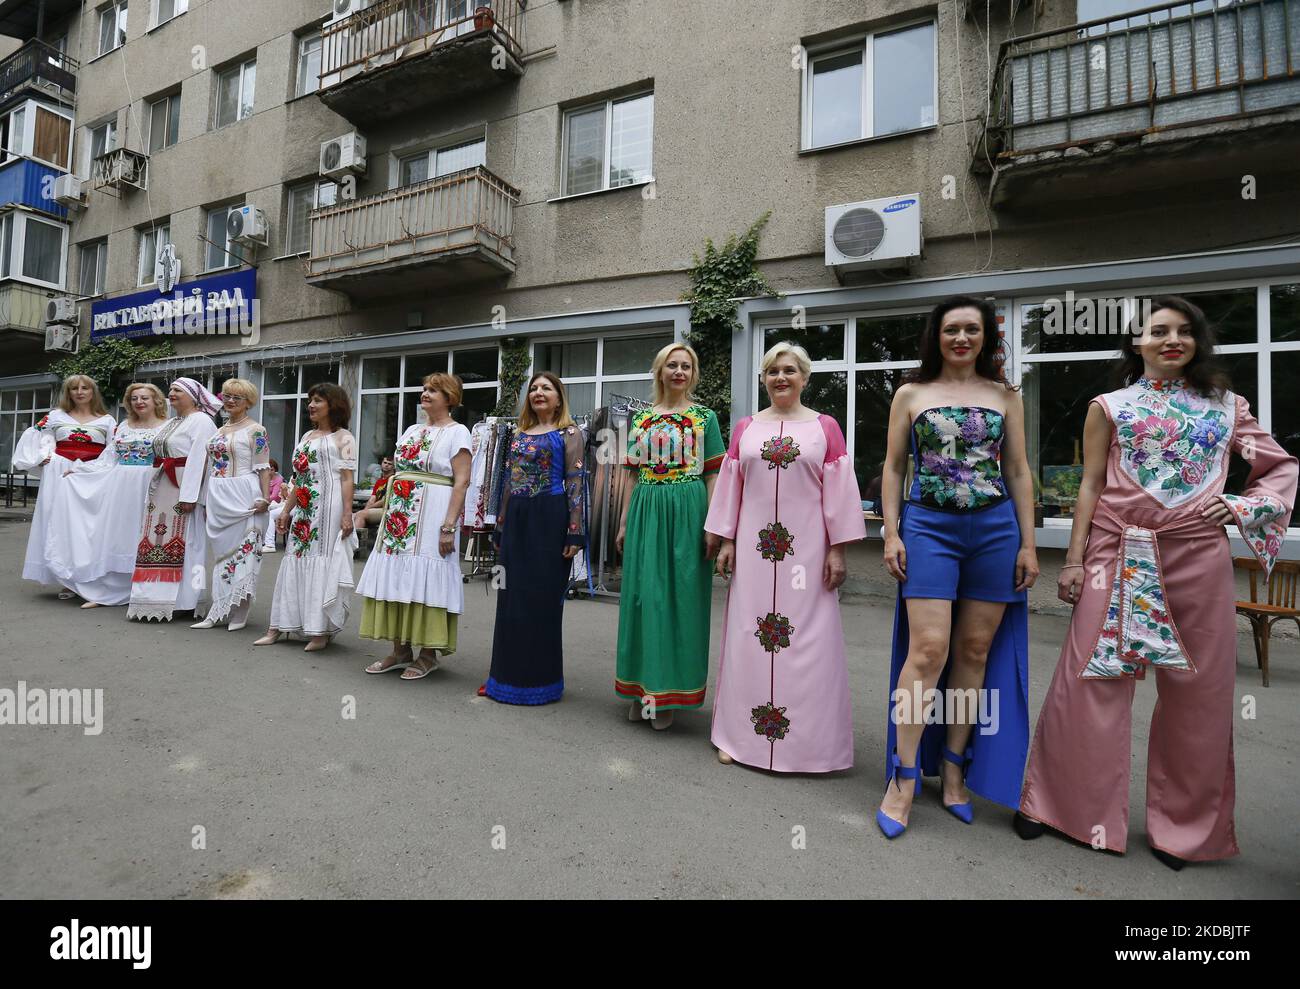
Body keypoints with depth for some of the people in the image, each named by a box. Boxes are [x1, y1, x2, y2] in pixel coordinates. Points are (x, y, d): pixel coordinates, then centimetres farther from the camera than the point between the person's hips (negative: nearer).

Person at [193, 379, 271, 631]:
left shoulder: (255, 430, -4)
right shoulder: (219, 431, 17)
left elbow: (263, 468, -9)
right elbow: (210, 465, 21)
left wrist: (265, 498, -17)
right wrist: (206, 497, 17)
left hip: (242, 496, -7)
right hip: (218, 496, 7)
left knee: (242, 549, -3)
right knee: (221, 551, 9)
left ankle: (238, 614, 5)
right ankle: (219, 612, 14)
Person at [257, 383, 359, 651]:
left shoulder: (343, 438, -1)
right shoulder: (307, 436, 19)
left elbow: (347, 479, -9)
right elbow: (297, 479, 20)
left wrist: (347, 514, -17)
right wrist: (286, 511, 15)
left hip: (328, 509, -7)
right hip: (303, 510, 7)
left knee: (323, 564, -5)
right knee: (294, 564, 8)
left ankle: (321, 631, 3)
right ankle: (278, 627, 14)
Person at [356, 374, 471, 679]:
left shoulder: (457, 432, -4)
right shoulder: (412, 430, 18)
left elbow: (462, 481, -12)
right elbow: (399, 473, 20)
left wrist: (449, 525, -19)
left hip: (431, 516, -7)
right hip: (399, 515, 7)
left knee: (424, 581, -4)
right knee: (396, 578, 7)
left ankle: (428, 654, 8)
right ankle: (400, 650, 18)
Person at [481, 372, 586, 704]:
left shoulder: (569, 433, -1)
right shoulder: (519, 434, 17)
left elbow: (576, 482, -9)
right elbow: (509, 482, 18)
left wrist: (575, 532, -16)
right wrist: (500, 528, 16)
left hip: (549, 520, -6)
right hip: (516, 521, 6)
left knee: (542, 599, 1)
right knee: (511, 599, 10)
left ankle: (540, 679, 16)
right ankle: (509, 675, 23)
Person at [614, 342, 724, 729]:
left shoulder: (704, 417, 4)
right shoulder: (641, 419, 13)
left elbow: (713, 475, 0)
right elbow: (634, 475, 14)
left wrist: (713, 527, -8)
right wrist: (624, 524, 10)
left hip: (687, 514, -3)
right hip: (646, 513, 3)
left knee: (679, 597, 1)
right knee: (643, 595, 6)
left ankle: (667, 694, 16)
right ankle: (640, 688, 21)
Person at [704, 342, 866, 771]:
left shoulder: (825, 427, 3)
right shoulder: (745, 428, 9)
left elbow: (839, 492, 0)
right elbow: (730, 487, 9)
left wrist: (837, 550, -4)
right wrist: (725, 541, 4)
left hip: (807, 549, -2)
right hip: (754, 547, 2)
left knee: (808, 642, 3)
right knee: (748, 637, 7)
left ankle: (807, 741, 19)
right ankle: (742, 734, 21)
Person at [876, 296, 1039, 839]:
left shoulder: (1005, 396, 11)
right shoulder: (910, 394, 7)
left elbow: (1018, 473, 10)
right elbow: (893, 468, 6)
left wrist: (1028, 544, 4)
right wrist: (891, 533, -3)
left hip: (995, 530, 3)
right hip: (929, 527, -2)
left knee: (975, 652, 7)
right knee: (927, 650, -10)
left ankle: (953, 768, 22)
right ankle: (903, 778, 1)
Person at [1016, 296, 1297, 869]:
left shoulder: (1224, 407, 13)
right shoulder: (1109, 407, 7)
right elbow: (1090, 486, 4)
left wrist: (1244, 507, -1)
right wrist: (1074, 559, -2)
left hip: (1198, 560, 3)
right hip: (1121, 558, -2)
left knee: (1197, 691, 9)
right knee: (1091, 682, -2)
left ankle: (1183, 823, 26)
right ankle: (1061, 802, 14)